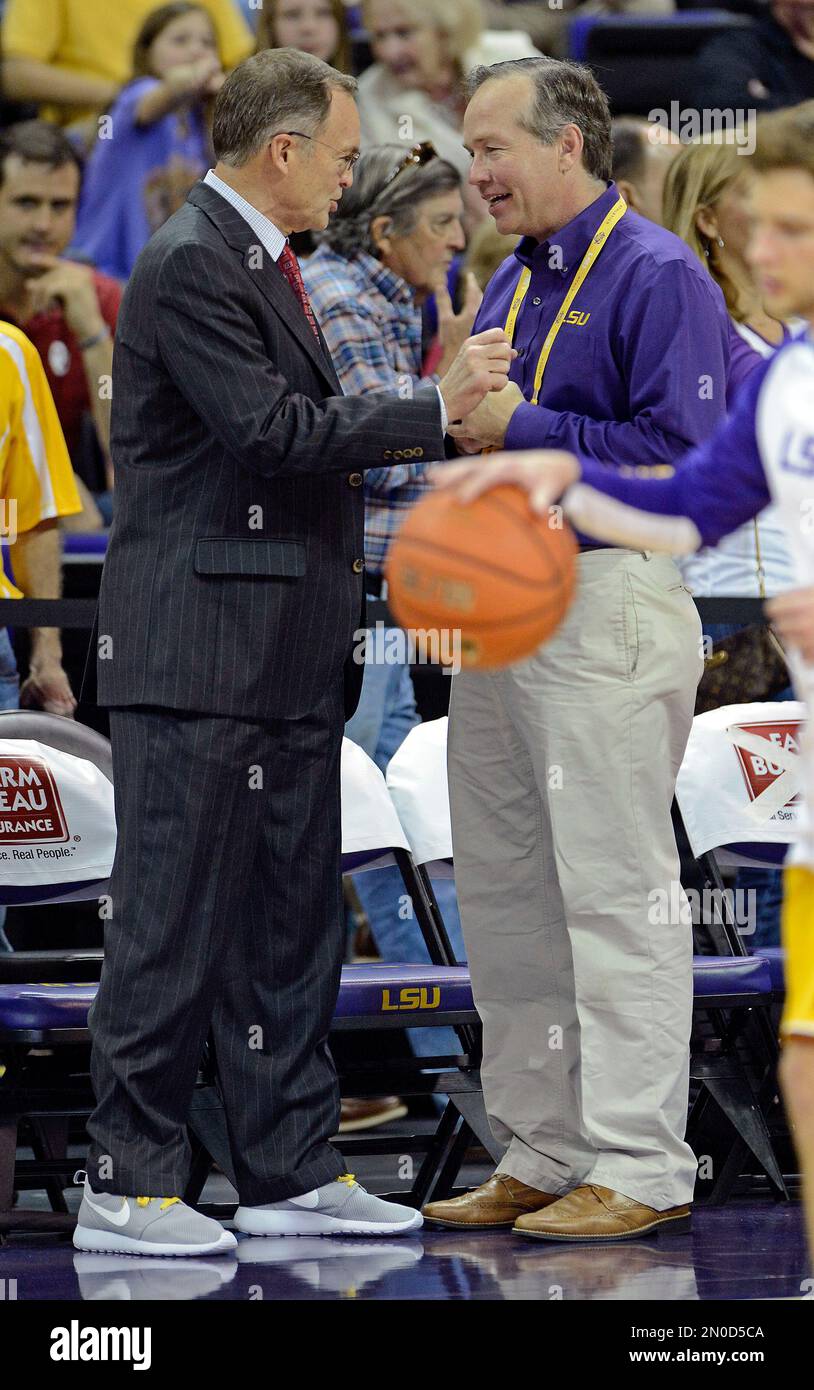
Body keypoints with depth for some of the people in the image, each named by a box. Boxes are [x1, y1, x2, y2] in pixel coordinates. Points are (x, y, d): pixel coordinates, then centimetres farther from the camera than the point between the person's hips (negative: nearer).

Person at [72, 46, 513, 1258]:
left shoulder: (263, 262, 18)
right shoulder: (191, 264, -14)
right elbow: (274, 430, -21)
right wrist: (435, 407, -16)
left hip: (288, 658, 10)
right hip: (198, 655, -10)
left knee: (293, 920, 12)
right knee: (176, 920, -6)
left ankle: (290, 1170, 18)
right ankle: (125, 1188, -2)